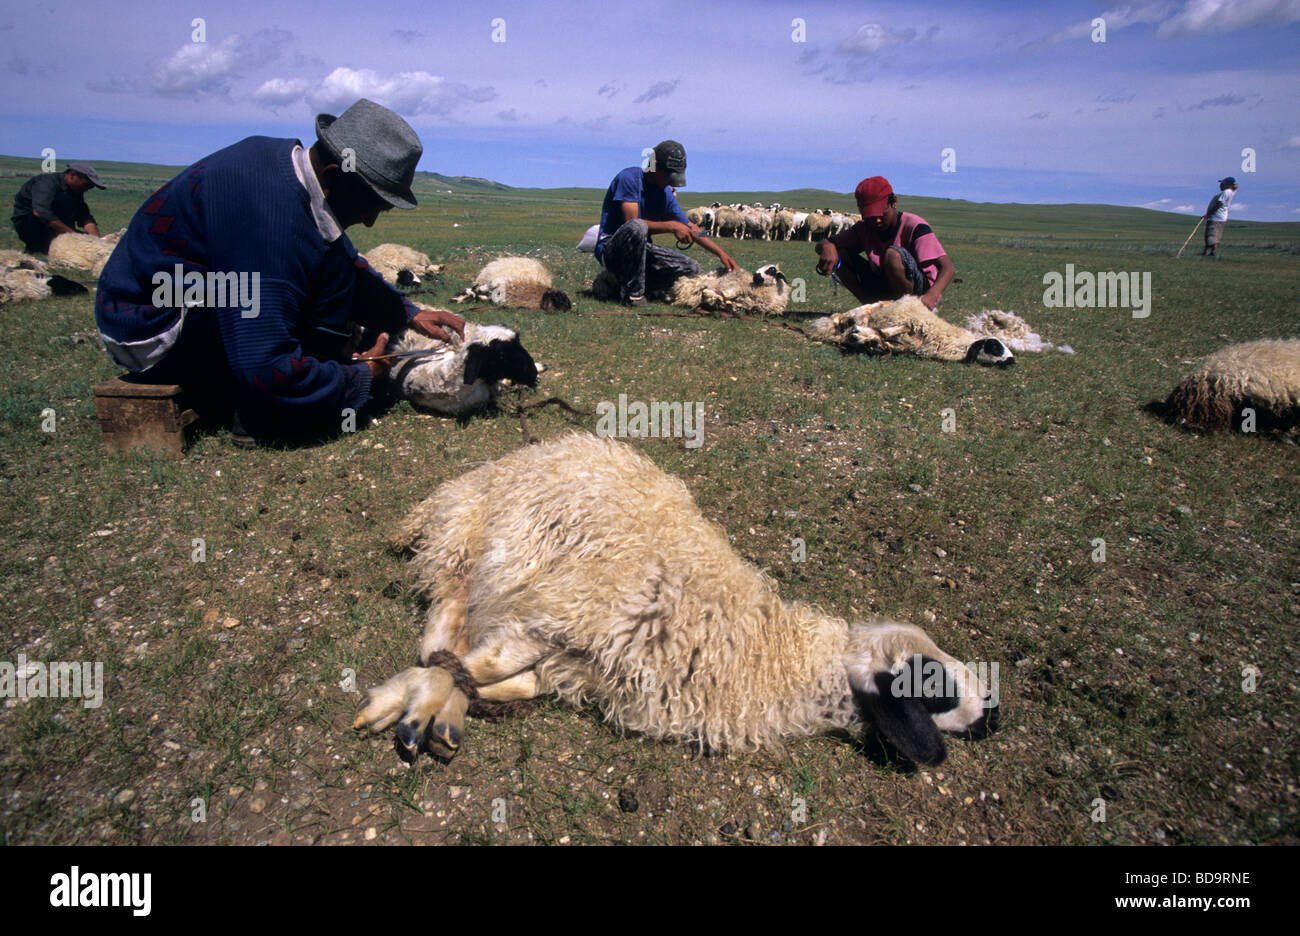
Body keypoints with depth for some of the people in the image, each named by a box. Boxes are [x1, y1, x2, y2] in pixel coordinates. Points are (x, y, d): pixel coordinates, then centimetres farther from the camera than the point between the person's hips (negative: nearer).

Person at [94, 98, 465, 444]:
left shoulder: (287, 161, -1)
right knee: (328, 266, -19)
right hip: (152, 332, -10)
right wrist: (357, 381, -18)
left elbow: (349, 261, 16)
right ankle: (264, 413, -16)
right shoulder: (271, 214, -31)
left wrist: (408, 314, 8)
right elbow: (265, 367, -33)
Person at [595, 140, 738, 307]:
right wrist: (671, 226, -26)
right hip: (611, 249, -8)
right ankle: (632, 293, -25)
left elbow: (690, 227, 13)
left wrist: (721, 253, 3)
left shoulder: (665, 193, 8)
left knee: (691, 268, -3)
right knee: (637, 227, -38)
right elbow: (631, 222, -25)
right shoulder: (629, 178, -14)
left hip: (640, 249, 8)